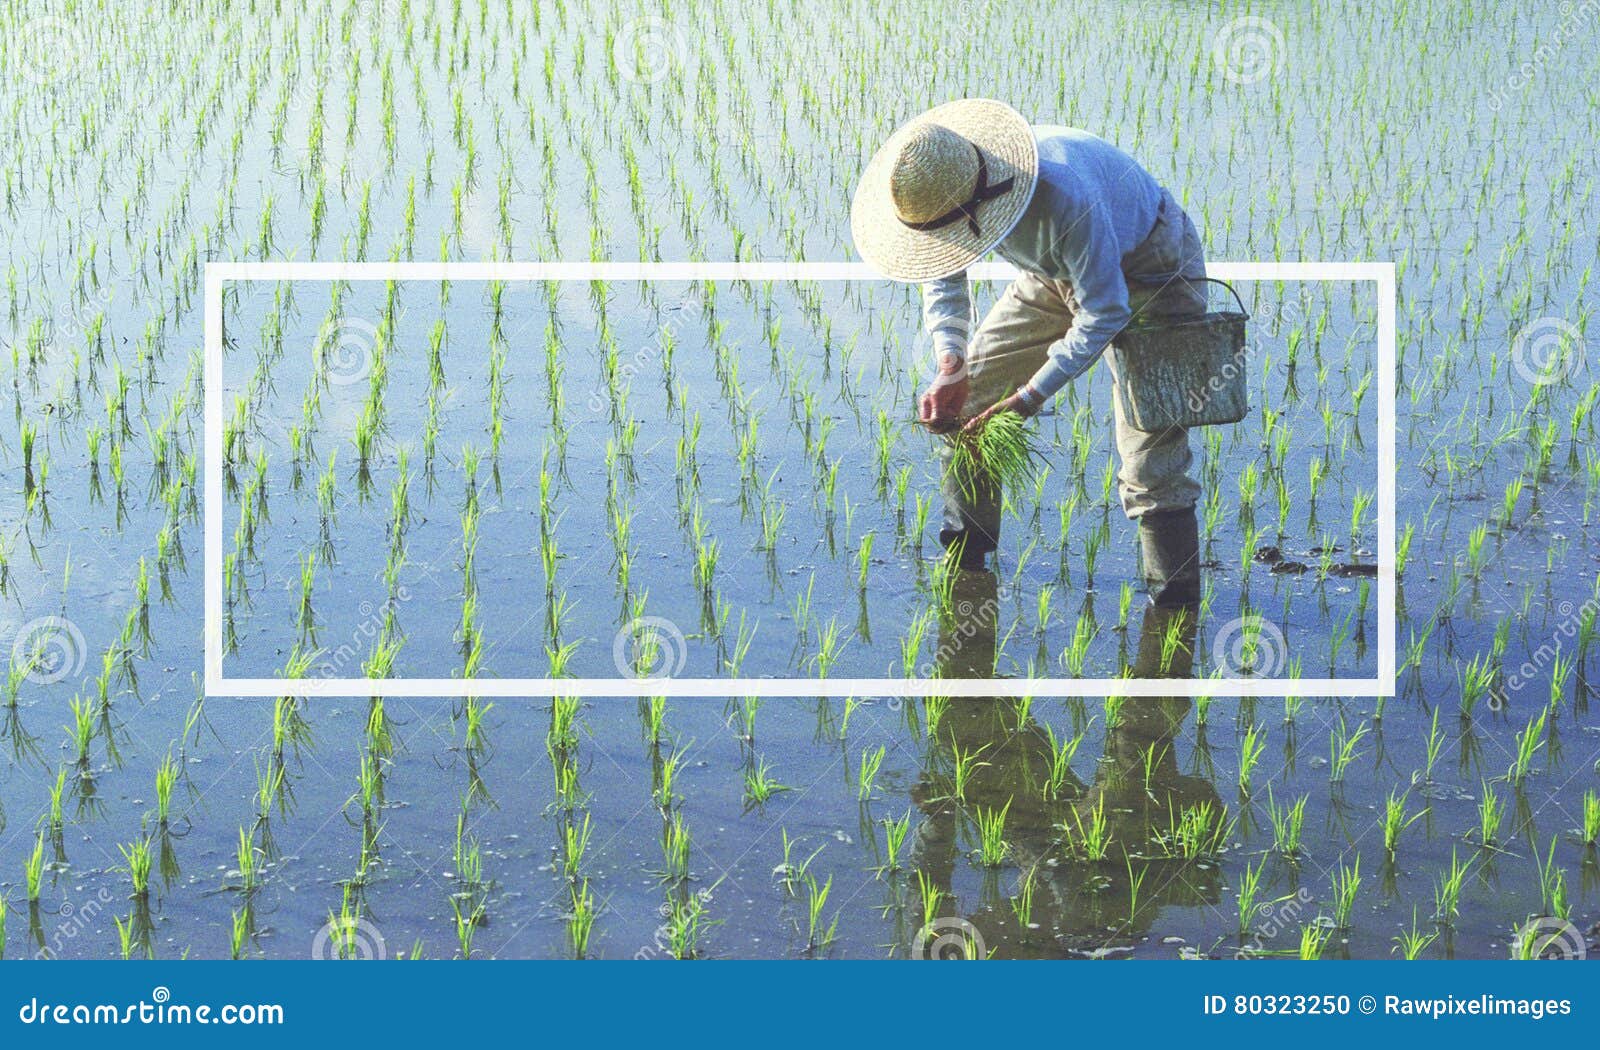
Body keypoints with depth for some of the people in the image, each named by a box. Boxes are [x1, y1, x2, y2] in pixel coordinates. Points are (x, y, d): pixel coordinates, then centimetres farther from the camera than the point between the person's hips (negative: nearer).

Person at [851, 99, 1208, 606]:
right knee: (968, 389, 4)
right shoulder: (946, 185, -20)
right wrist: (950, 366, -18)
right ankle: (963, 550, 21)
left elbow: (1104, 313, -33)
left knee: (1150, 440, -16)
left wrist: (1029, 398, -33)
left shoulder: (1064, 194, -43)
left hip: (1150, 272, -7)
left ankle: (1175, 604, -7)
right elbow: (944, 277, -1)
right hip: (1058, 273, 7)